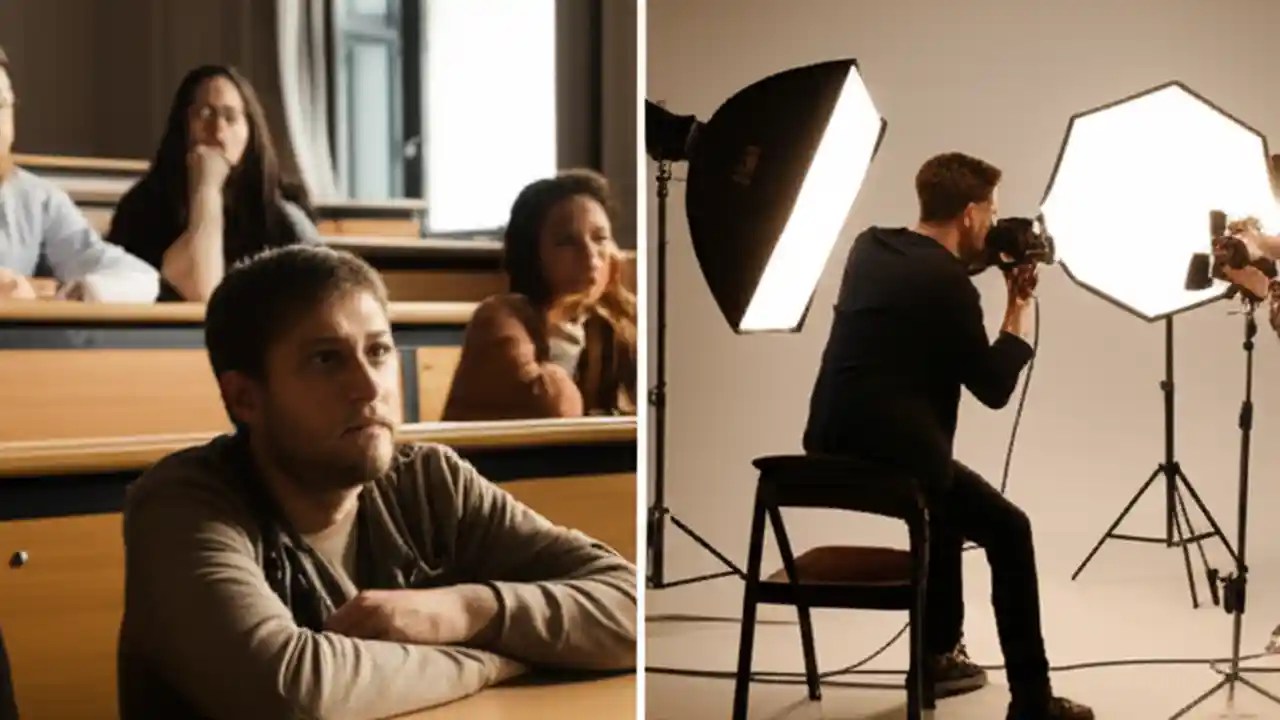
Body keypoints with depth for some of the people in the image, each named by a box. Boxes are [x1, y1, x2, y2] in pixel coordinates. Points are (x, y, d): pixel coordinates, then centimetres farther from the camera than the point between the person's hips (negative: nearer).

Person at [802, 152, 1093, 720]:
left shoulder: (870, 247, 9)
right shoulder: (947, 282, -14)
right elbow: (995, 388, -5)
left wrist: (980, 266, 21)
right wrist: (1020, 304, 4)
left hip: (834, 444, 9)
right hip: (890, 453, -9)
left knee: (950, 494, 33)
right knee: (1009, 531, 8)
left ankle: (940, 653, 38)